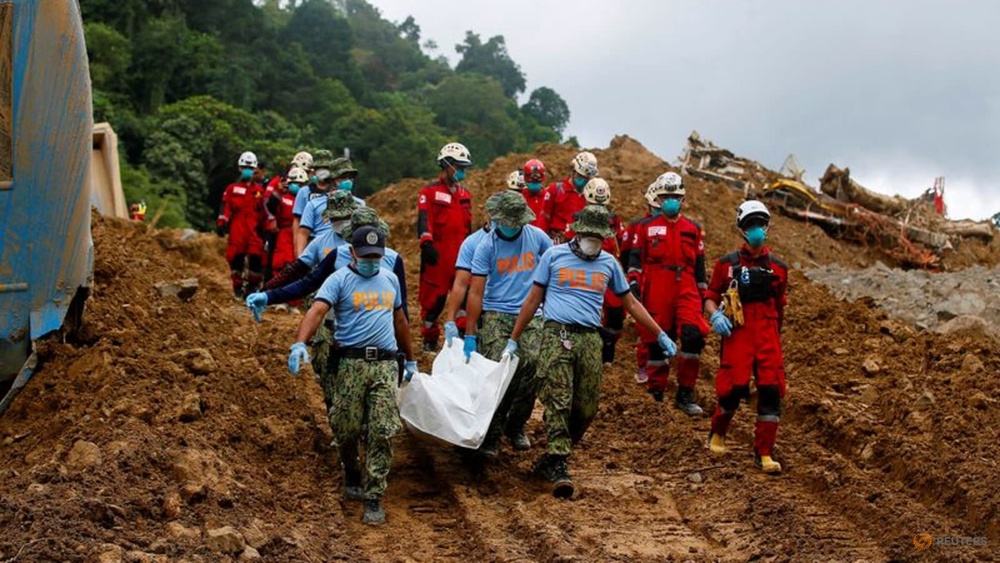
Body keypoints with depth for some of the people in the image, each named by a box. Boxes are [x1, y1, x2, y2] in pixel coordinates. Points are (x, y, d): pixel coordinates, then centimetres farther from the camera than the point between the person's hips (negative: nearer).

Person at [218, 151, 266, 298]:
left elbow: (264, 210, 16)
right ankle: (238, 286, 4)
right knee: (236, 257, -4)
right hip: (237, 228, -1)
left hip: (254, 229, 1)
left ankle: (254, 285, 5)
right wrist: (222, 222, -7)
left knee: (256, 257, -7)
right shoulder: (232, 189, 11)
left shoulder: (259, 190, 15)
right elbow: (225, 207, 4)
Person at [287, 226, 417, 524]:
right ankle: (352, 474, 33)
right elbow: (317, 310, -18)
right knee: (347, 429, 4)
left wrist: (411, 359, 31)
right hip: (351, 363, -3)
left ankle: (373, 497, 0)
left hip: (386, 365, 3)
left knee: (382, 432, -4)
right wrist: (300, 343, -35)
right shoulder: (339, 280, -1)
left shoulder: (390, 279, 16)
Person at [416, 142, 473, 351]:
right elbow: (424, 220, -13)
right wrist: (427, 244, -26)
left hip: (460, 254, 5)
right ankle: (430, 339, 11)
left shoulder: (465, 195, 18)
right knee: (434, 297, 1)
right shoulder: (430, 192, -2)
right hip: (437, 254, -5)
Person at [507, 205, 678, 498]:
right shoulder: (554, 256, 8)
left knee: (586, 408, 1)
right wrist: (514, 340, 10)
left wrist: (660, 335, 20)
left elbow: (631, 303, 23)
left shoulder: (609, 264, 16)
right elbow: (533, 300, 11)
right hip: (557, 334, -3)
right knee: (557, 402, -14)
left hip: (590, 340, 3)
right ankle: (558, 466, -17)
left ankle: (551, 458, 17)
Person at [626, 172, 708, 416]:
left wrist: (702, 295, 16)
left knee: (694, 336, -16)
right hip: (655, 292, -1)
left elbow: (699, 265, 18)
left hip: (686, 290, 2)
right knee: (657, 343, 3)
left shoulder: (693, 229, 15)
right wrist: (634, 283, -13)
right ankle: (655, 394, 15)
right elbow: (635, 258, 2)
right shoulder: (646, 227, 8)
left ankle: (685, 394, -7)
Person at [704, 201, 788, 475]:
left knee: (771, 390, -6)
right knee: (734, 387, -10)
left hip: (768, 334, 3)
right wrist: (715, 314, -11)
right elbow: (710, 296, 9)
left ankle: (764, 452, 1)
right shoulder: (727, 263, 5)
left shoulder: (778, 267, 12)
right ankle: (717, 433, 21)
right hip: (737, 333, -2)